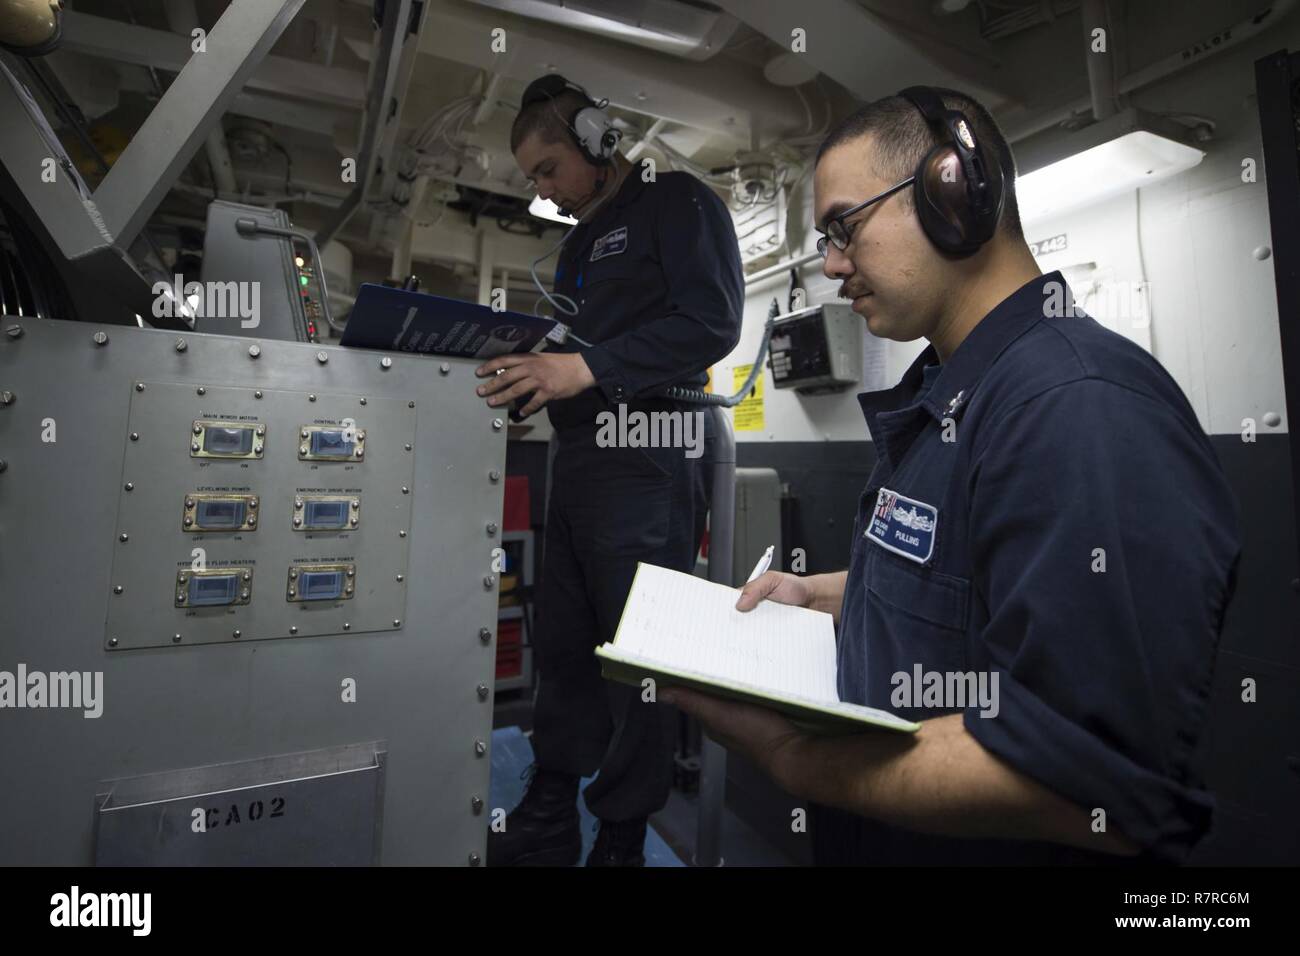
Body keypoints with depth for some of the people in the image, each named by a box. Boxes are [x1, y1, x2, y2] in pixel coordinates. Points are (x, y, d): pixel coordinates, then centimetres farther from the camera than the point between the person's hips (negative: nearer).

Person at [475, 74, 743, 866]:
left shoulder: (678, 203, 1)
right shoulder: (582, 239, 26)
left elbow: (712, 323, -14)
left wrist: (587, 369, -21)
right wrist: (533, 373, 6)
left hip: (650, 461, -8)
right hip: (580, 460, 9)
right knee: (564, 647, 11)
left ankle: (623, 838, 17)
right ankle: (549, 821, 27)